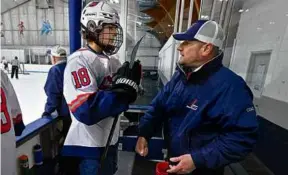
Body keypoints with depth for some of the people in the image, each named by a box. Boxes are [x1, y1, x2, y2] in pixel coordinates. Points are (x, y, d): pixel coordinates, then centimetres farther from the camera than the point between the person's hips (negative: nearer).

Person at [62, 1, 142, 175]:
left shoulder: (106, 59, 6)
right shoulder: (79, 60, -20)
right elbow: (86, 110, -31)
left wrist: (128, 84, -8)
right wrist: (125, 85, -28)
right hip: (89, 148, -8)